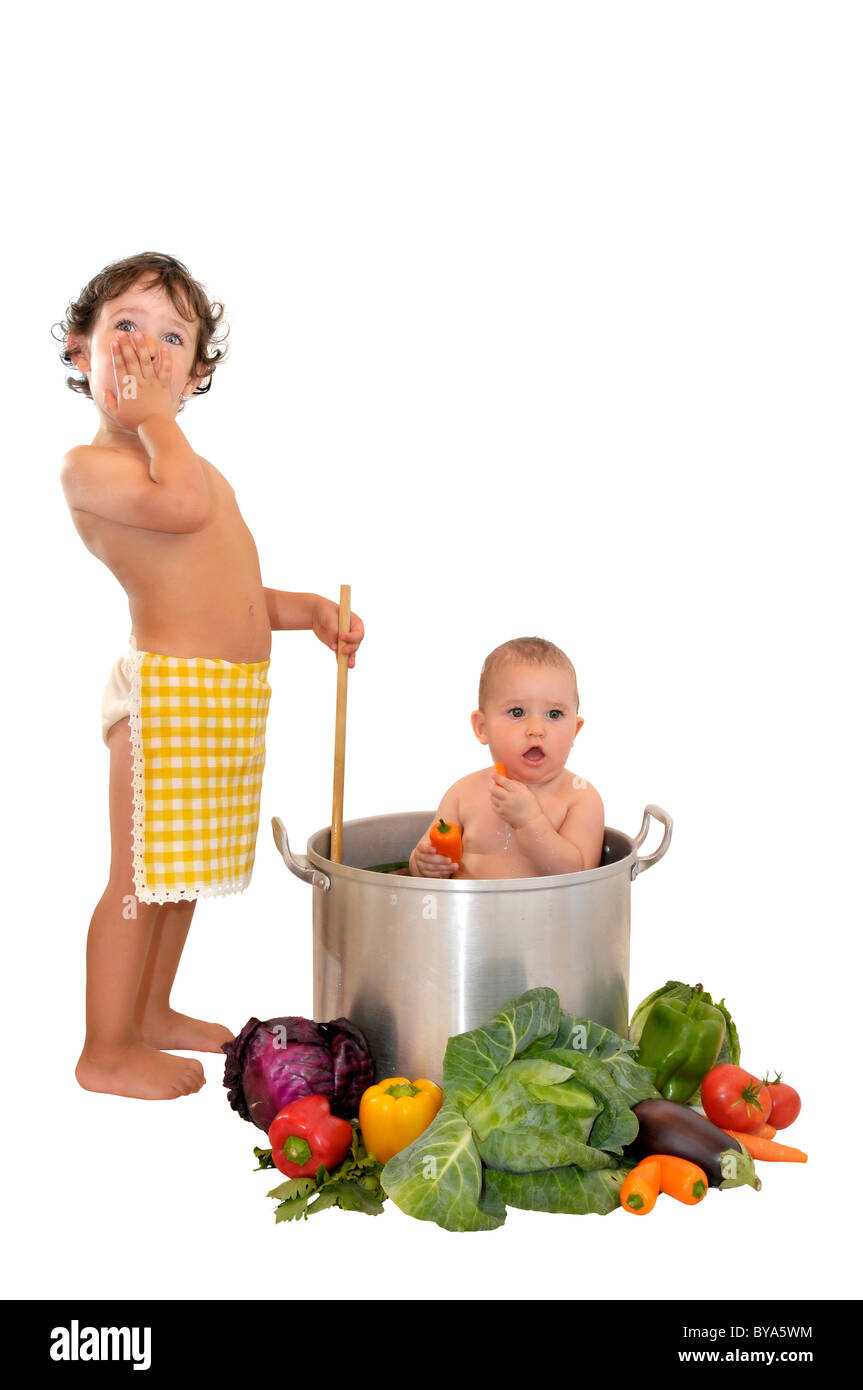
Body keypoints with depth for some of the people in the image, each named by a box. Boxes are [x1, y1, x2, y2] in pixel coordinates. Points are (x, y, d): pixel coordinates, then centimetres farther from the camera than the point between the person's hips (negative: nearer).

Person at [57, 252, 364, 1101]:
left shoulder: (194, 467, 20)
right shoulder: (89, 465, -8)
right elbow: (180, 507, -28)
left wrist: (306, 609, 11)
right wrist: (152, 419, -14)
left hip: (234, 694, 9)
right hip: (167, 689, -9)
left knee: (183, 869, 18)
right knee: (142, 872, -2)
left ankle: (151, 1012, 35)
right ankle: (105, 1052, 13)